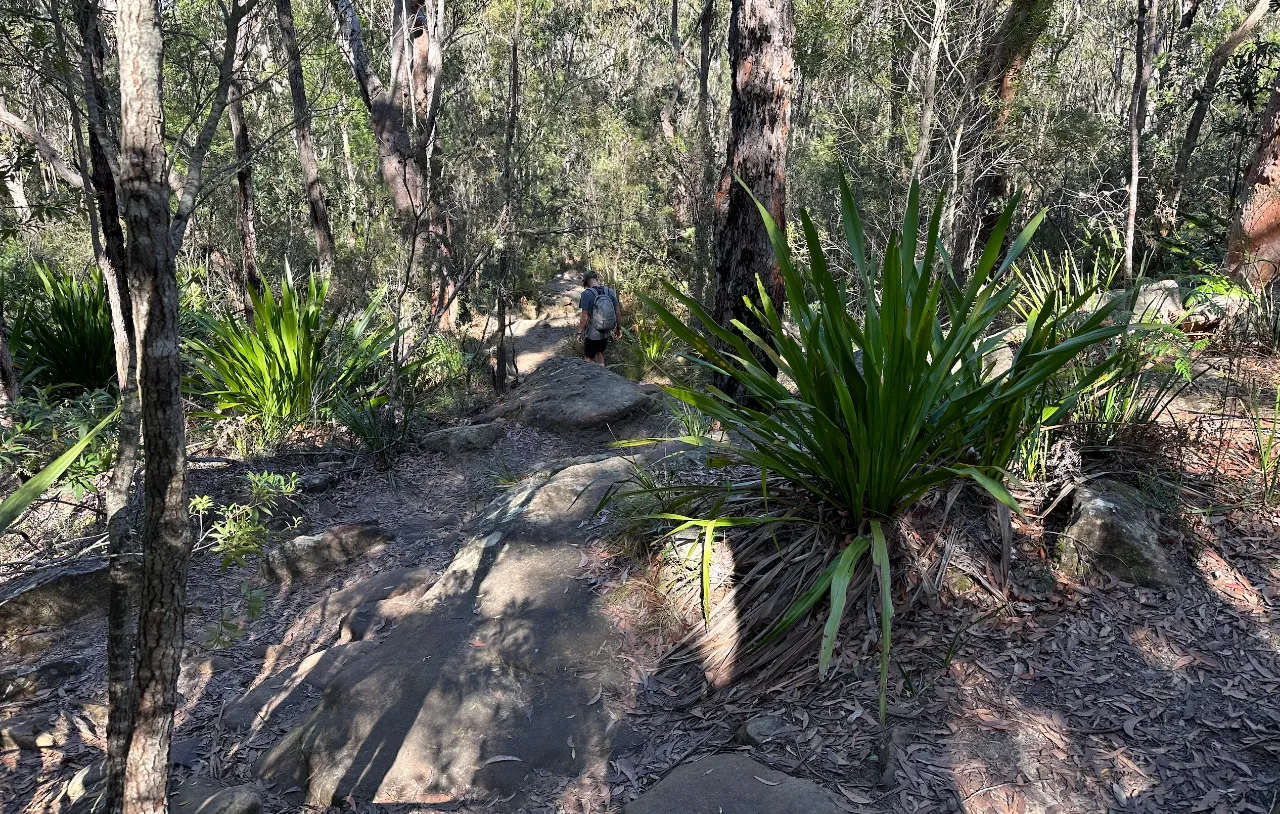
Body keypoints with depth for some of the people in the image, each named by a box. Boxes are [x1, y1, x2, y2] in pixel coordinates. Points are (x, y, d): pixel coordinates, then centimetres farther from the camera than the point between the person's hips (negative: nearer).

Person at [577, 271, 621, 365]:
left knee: (588, 359, 11)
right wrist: (619, 328, 13)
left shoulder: (587, 293, -18)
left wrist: (580, 332, -6)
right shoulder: (610, 291, -4)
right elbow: (618, 312, 0)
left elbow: (585, 317, -19)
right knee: (599, 353, 26)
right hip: (606, 332, 5)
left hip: (592, 334, -5)